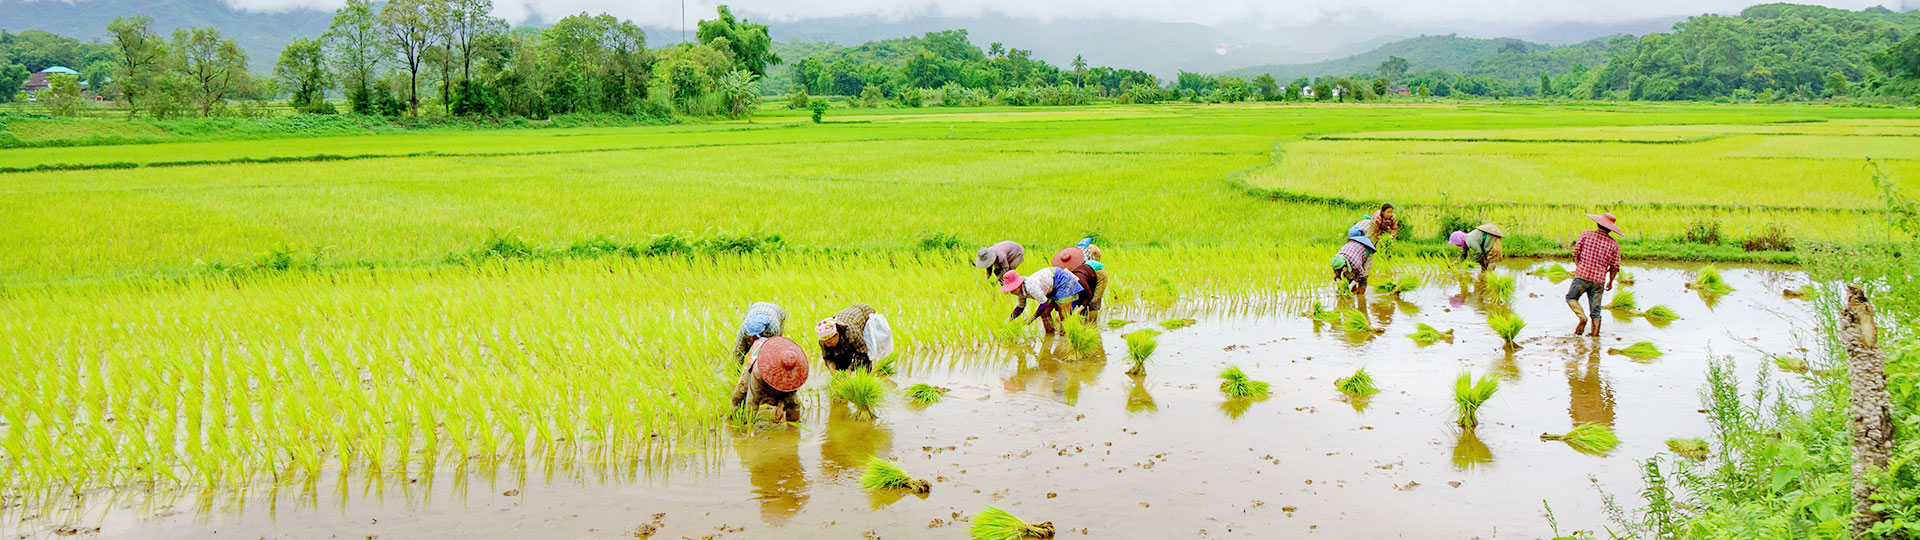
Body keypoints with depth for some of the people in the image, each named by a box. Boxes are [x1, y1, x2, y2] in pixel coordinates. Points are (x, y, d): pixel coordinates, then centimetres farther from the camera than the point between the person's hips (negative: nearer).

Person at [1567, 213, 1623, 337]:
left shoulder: (1585, 235, -1)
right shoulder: (1614, 245, 3)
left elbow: (1576, 253, -2)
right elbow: (1615, 267, 5)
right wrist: (1610, 282, 20)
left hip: (1582, 275, -2)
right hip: (1599, 280, 2)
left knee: (1571, 298, 17)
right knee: (1596, 310, 9)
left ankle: (1582, 317, -6)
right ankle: (1595, 334, 8)